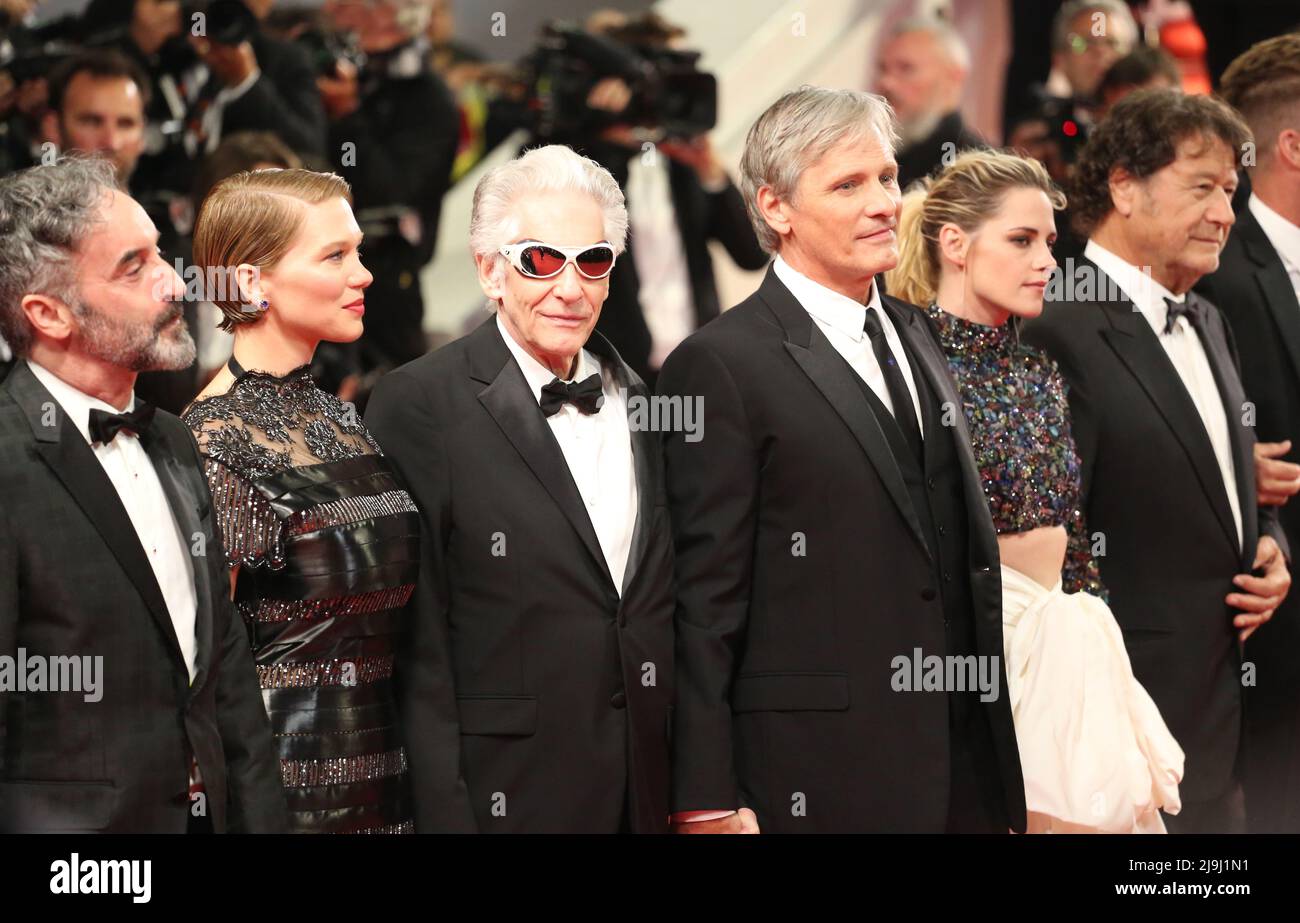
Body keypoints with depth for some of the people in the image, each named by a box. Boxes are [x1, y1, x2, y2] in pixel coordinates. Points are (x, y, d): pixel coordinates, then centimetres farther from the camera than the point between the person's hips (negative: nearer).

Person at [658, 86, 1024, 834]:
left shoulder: (914, 336, 16)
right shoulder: (721, 366, -8)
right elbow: (705, 602, -10)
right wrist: (708, 802, -13)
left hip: (965, 770, 7)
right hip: (817, 779, -7)